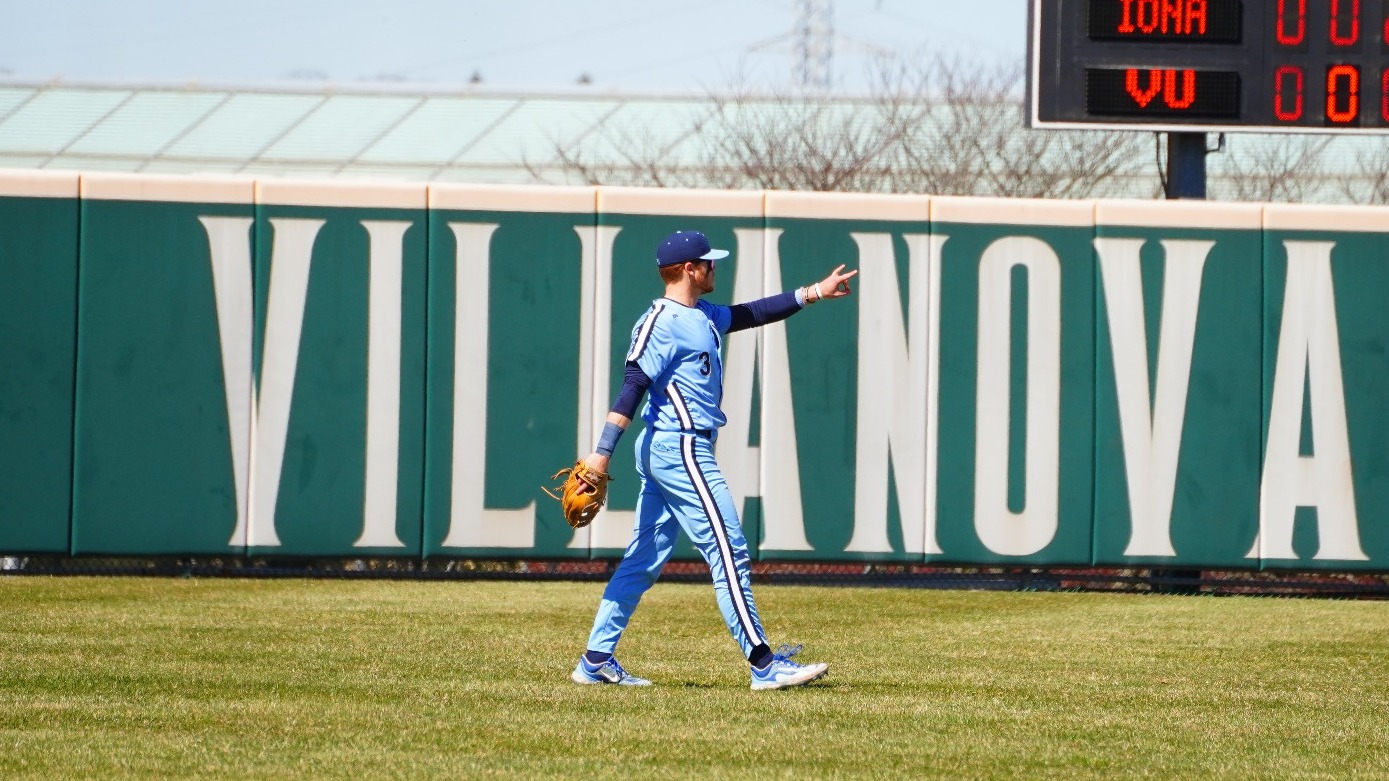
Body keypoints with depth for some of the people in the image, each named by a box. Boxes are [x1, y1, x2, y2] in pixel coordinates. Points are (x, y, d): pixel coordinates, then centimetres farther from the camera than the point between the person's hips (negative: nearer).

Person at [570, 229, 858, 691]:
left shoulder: (705, 317, 16)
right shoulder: (661, 323, -14)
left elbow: (754, 314, 24)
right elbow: (633, 386, -20)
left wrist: (814, 293, 18)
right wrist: (602, 452, -25)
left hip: (663, 453, 10)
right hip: (681, 449, -10)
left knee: (645, 559, 11)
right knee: (727, 550, -8)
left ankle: (596, 661, 12)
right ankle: (763, 665, -7)